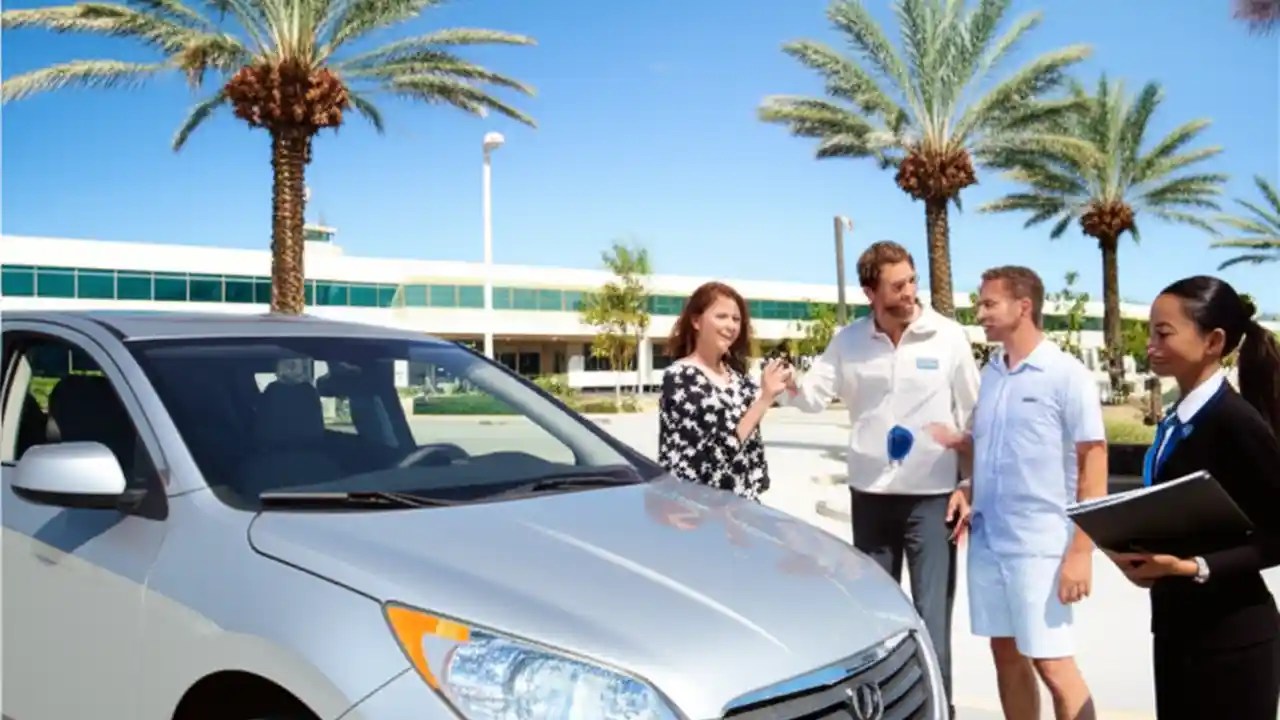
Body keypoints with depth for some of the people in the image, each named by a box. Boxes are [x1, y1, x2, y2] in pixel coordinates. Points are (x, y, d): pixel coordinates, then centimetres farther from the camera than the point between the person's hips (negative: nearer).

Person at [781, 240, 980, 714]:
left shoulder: (949, 336, -5)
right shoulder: (848, 340, 2)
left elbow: (973, 416, -1)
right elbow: (815, 394, 0)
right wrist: (791, 386, -23)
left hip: (932, 495, -3)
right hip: (870, 494, 3)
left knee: (932, 614, 1)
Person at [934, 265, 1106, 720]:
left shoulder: (1067, 375, -9)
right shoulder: (991, 372, 9)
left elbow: (1093, 468, -10)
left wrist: (1081, 550, -15)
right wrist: (969, 491, 1)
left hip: (1040, 545, -6)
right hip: (987, 540, 6)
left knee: (1052, 664, 0)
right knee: (1007, 657, 14)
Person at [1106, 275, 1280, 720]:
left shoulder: (1238, 421, -17)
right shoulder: (1176, 422, 7)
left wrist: (1194, 568, -24)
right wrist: (1141, 554, -2)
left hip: (1231, 637, -7)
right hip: (1175, 625, 8)